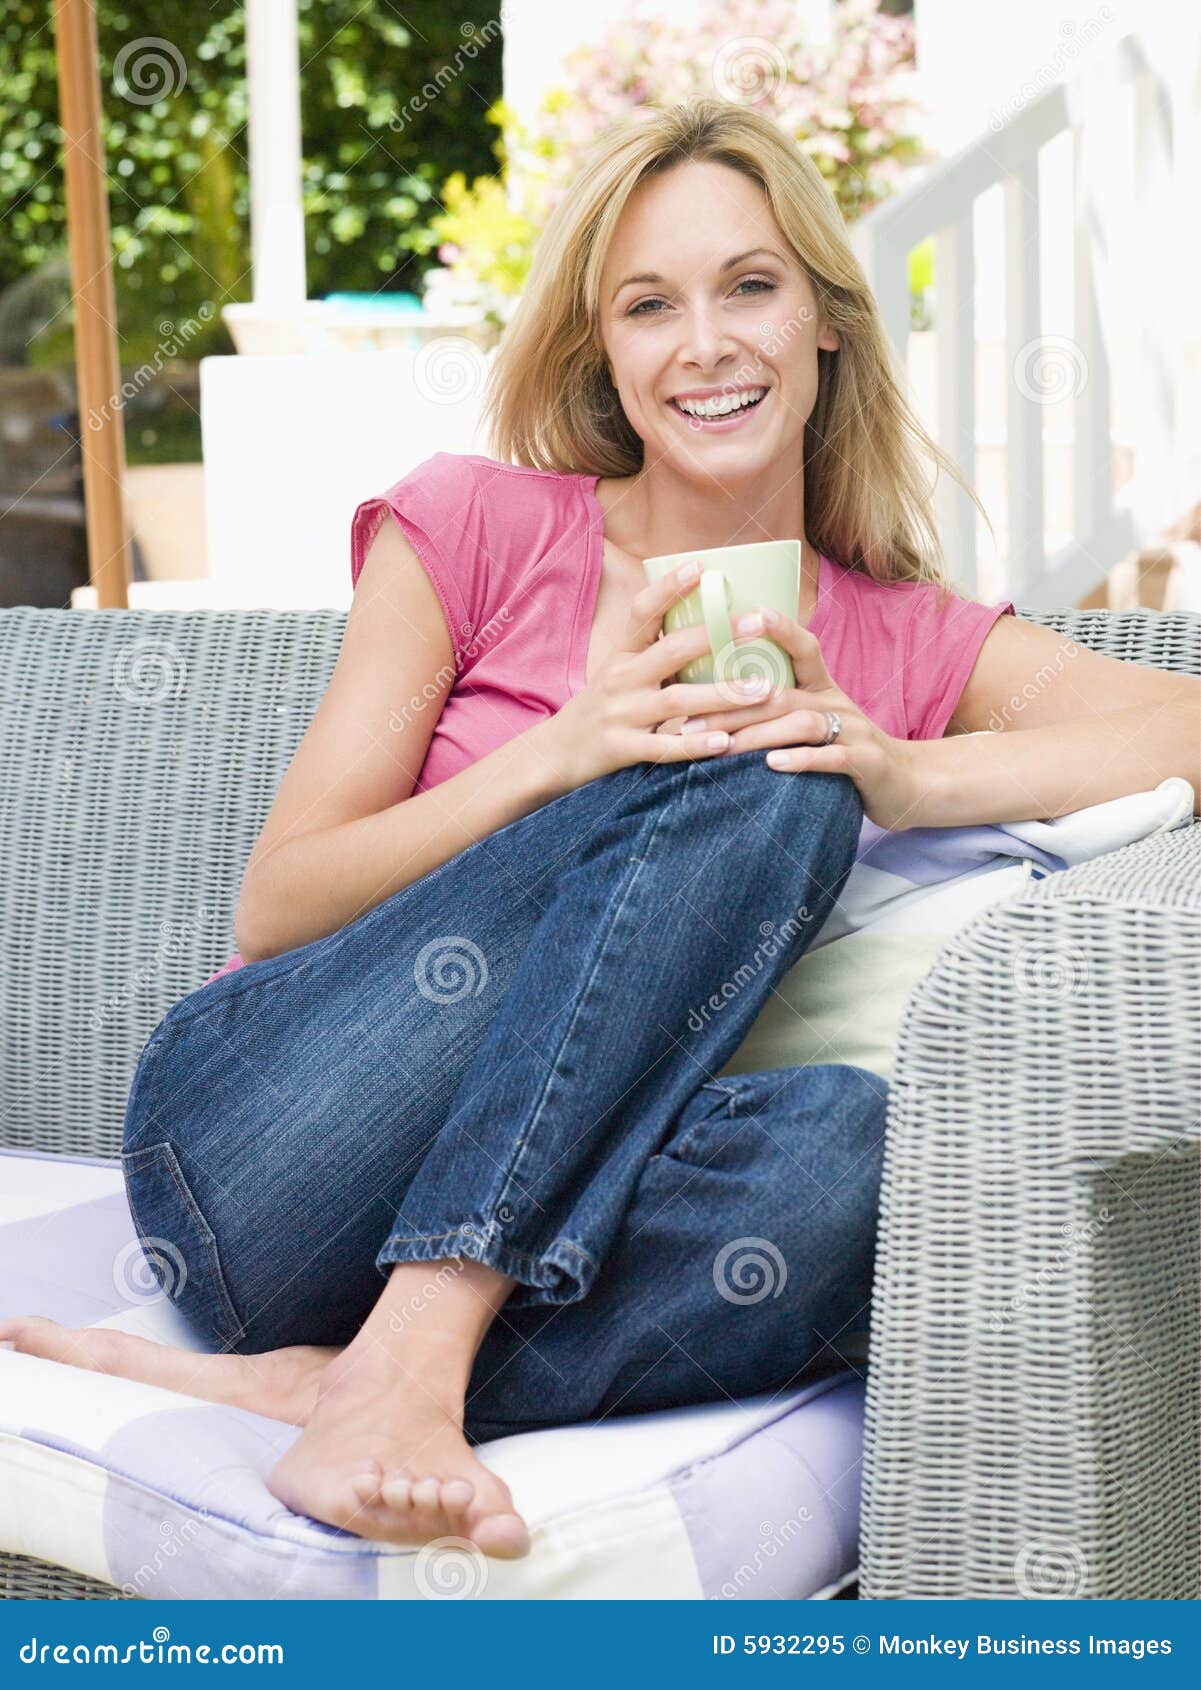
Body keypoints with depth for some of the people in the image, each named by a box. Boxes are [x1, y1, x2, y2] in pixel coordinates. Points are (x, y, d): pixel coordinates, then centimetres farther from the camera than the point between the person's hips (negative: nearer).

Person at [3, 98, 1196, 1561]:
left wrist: (895, 772, -18)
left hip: (531, 1215, 2)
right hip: (262, 1154, -2)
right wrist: (562, 753, -14)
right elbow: (276, 911, 1)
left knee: (855, 1141, -30)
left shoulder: (905, 641, 11)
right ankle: (402, 1370, -28)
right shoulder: (476, 528, 3)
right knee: (753, 795, -21)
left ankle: (296, 1386, -24)